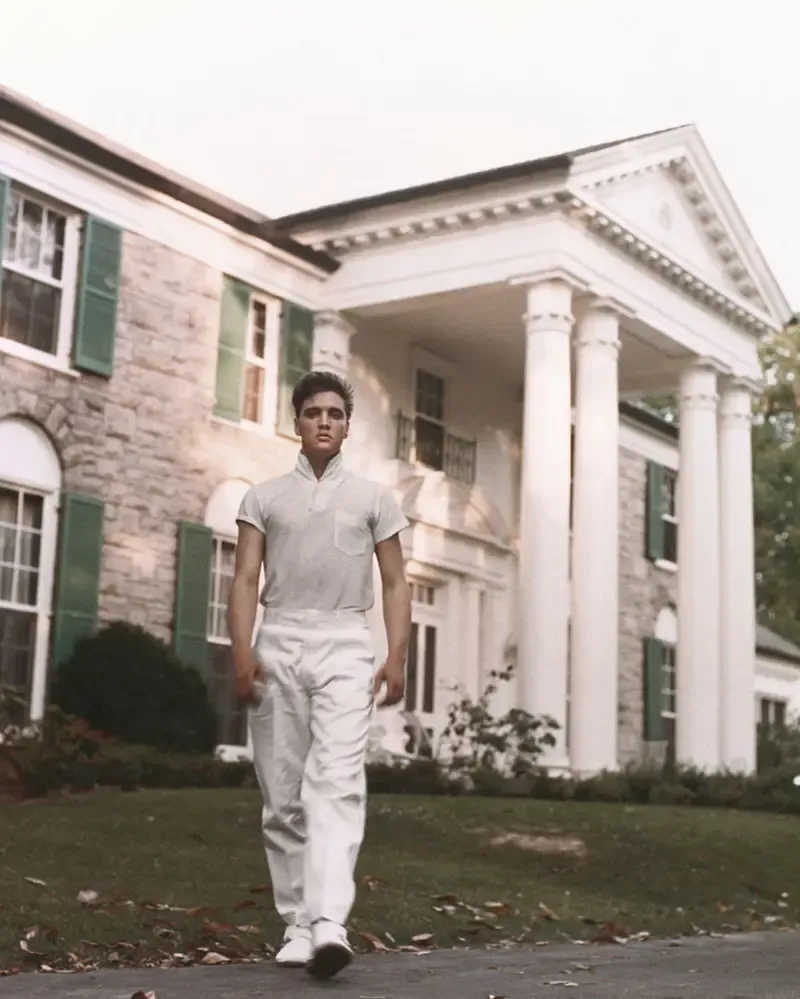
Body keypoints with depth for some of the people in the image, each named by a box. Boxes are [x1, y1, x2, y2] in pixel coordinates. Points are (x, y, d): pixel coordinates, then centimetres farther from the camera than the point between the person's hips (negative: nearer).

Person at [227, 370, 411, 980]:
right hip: (278, 645, 2)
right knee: (283, 794, 2)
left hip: (344, 646, -2)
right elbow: (246, 580, 6)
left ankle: (329, 923, -27)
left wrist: (397, 659, -2)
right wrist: (242, 652, -8)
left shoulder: (374, 498, 13)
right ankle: (298, 925, 9)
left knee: (336, 784, -17)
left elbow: (396, 585, 10)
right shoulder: (265, 497, 14)